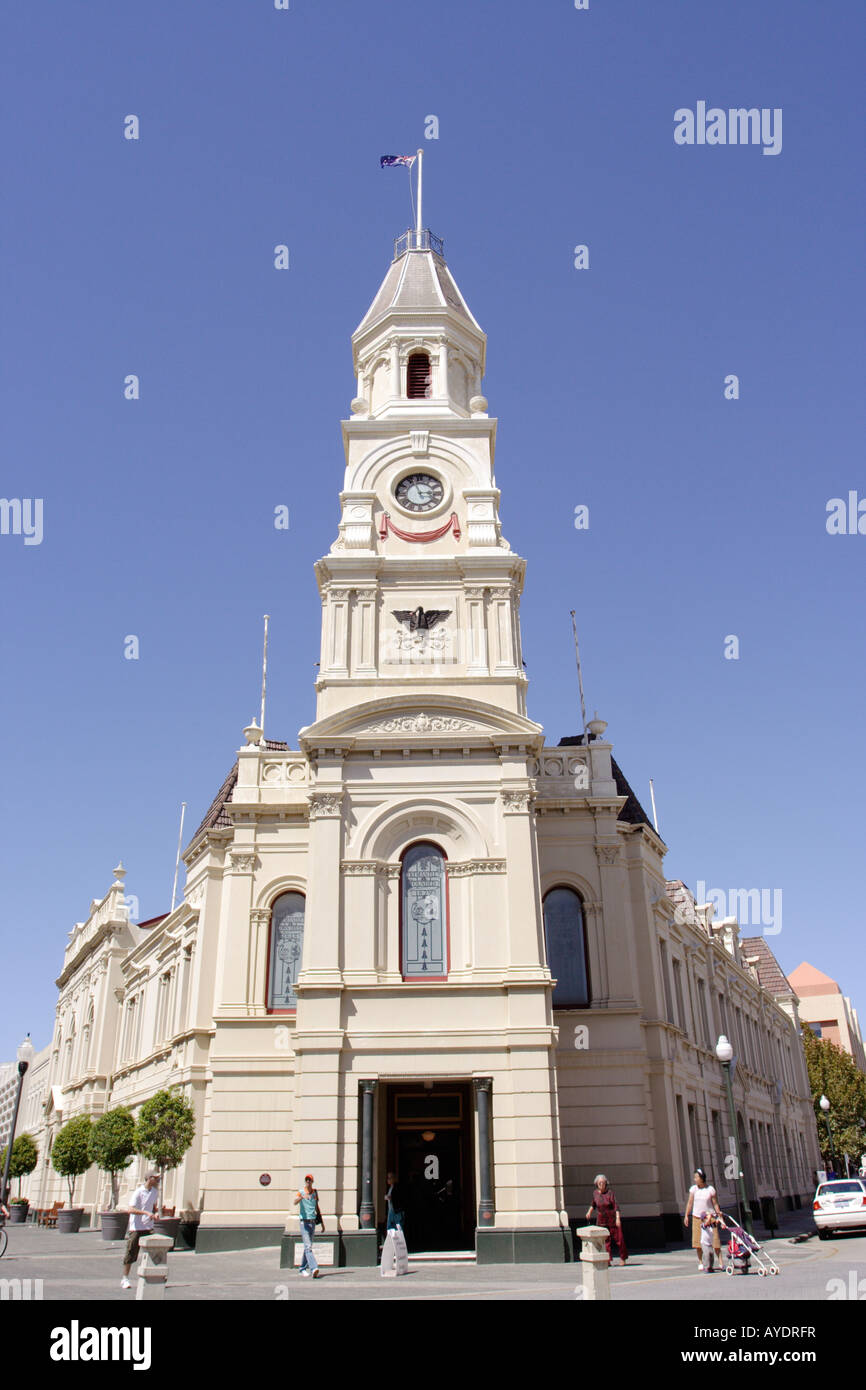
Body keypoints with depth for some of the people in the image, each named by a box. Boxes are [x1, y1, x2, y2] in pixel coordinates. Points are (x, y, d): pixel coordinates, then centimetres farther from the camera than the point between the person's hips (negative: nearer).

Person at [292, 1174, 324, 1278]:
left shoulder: (315, 1192, 10)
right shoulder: (300, 1192, -5)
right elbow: (295, 1202, -26)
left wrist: (322, 1222, 22)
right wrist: (301, 1197, -48)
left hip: (313, 1222, 5)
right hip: (304, 1222, -5)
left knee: (308, 1246, 12)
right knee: (308, 1246, -15)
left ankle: (302, 1269, 25)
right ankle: (314, 1268, -24)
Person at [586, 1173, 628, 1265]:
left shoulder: (610, 1192, -12)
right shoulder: (595, 1193, 2)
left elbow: (616, 1206, -16)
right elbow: (594, 1204, 21)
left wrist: (618, 1218, -24)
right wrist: (589, 1211, 5)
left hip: (612, 1219, -3)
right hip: (601, 1220, 3)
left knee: (618, 1238, 0)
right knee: (605, 1240, -1)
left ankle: (622, 1258, 18)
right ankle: (607, 1260, 5)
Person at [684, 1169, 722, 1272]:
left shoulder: (710, 1189, -6)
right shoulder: (693, 1189, 1)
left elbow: (715, 1204, 0)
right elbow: (690, 1203, 5)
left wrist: (719, 1215, -8)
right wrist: (686, 1215, 1)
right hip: (697, 1217, 2)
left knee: (715, 1239, -7)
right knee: (698, 1241, 3)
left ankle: (720, 1261, 1)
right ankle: (700, 1261, 17)